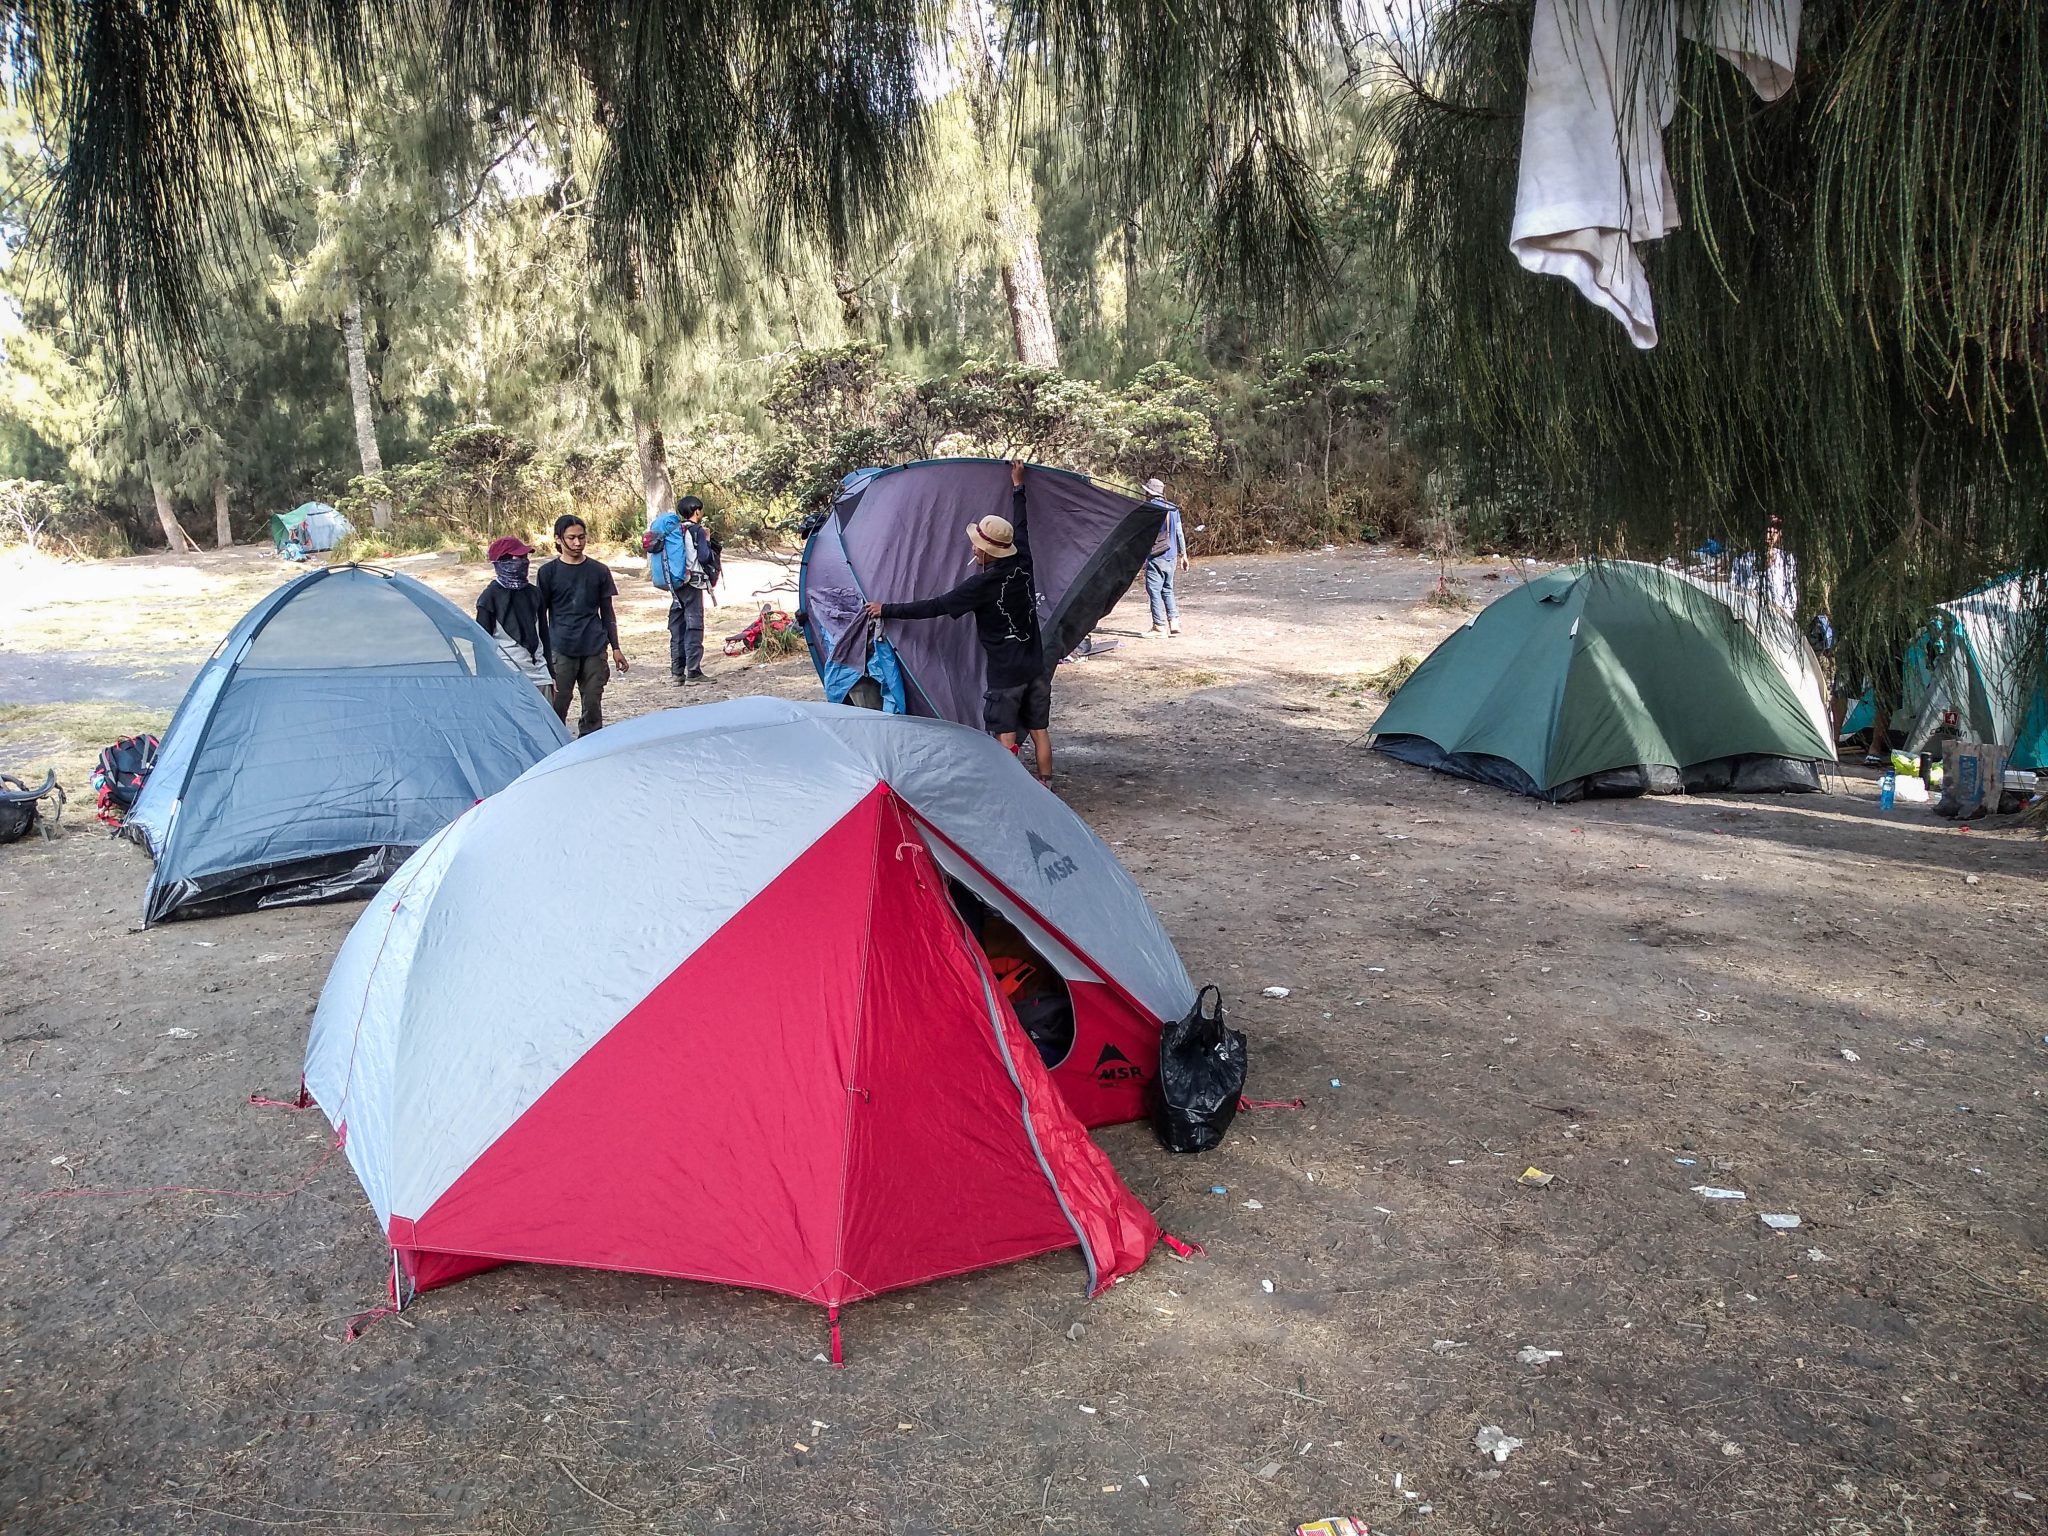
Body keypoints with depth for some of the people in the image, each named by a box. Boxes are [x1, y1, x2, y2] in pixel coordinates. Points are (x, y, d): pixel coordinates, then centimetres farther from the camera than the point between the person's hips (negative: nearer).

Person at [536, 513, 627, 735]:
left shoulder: (599, 571, 7)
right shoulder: (548, 572, 2)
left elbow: (607, 613, 12)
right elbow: (540, 615, 5)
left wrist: (615, 648, 7)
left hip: (594, 649, 2)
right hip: (560, 650, -2)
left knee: (593, 704, 4)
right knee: (557, 705, -3)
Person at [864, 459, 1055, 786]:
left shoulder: (982, 584, -18)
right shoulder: (1022, 565, -1)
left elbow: (936, 607, -13)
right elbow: (1020, 527, 18)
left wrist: (888, 610, -5)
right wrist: (1018, 486, 32)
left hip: (1005, 673, -7)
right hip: (1036, 666, 7)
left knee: (1005, 737, 0)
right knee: (1039, 730, 14)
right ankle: (1045, 786, 22)